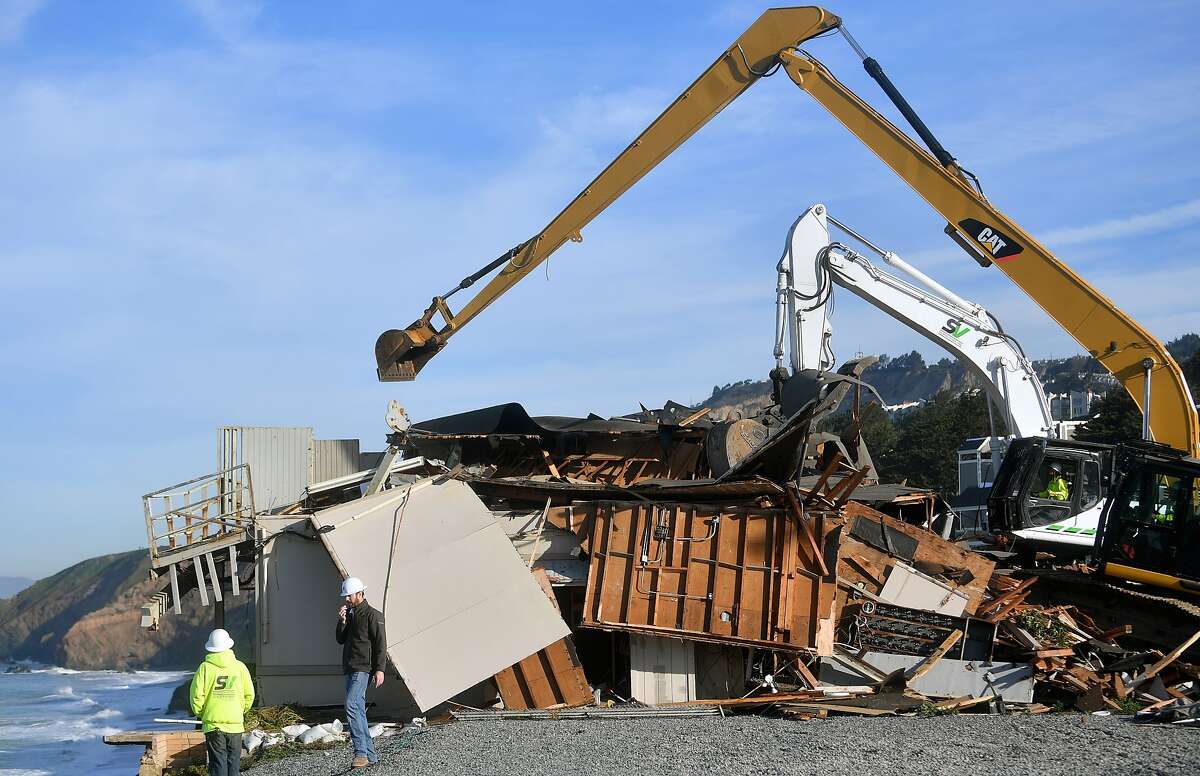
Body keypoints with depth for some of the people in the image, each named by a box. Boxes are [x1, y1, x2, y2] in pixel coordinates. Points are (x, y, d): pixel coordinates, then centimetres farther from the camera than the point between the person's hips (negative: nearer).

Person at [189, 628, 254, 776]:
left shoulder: (205, 667, -6)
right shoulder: (240, 667, -2)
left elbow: (197, 695, -7)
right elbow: (249, 695, 2)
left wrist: (201, 713, 10)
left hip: (213, 724, -1)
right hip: (235, 725, 1)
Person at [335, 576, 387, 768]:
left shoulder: (372, 615, -7)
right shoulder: (350, 614, 19)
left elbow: (380, 643, -12)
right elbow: (341, 640, 16)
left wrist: (380, 669, -19)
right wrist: (341, 622, 0)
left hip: (362, 669, -9)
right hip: (350, 669, 9)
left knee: (352, 705, -22)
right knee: (358, 711, 9)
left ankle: (361, 753, -25)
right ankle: (371, 755, 14)